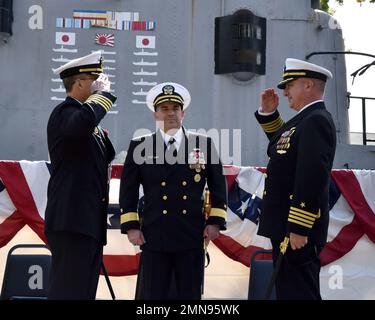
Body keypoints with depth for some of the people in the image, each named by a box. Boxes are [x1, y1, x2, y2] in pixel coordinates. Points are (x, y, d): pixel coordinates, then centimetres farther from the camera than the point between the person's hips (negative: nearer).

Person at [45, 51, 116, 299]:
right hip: (72, 221, -10)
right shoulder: (65, 112, -7)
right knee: (69, 290, -10)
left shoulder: (91, 127, 21)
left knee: (85, 290, 11)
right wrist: (103, 93, -16)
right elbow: (84, 120, -31)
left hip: (90, 222, 10)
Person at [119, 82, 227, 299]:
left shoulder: (204, 144, 7)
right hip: (154, 236, -1)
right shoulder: (140, 146, 5)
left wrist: (215, 221, 2)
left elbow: (218, 185, 10)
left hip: (192, 236, 1)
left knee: (190, 295, 8)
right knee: (151, 294, 3)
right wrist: (131, 226, 0)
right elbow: (128, 189, 6)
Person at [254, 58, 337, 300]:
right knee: (288, 290, 16)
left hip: (298, 229, -10)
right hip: (287, 226, 10)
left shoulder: (316, 120, -15)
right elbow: (283, 145, 34)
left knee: (298, 292, -6)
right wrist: (268, 112, 20)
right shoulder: (306, 119, 15)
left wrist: (299, 228, -26)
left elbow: (313, 178, -25)